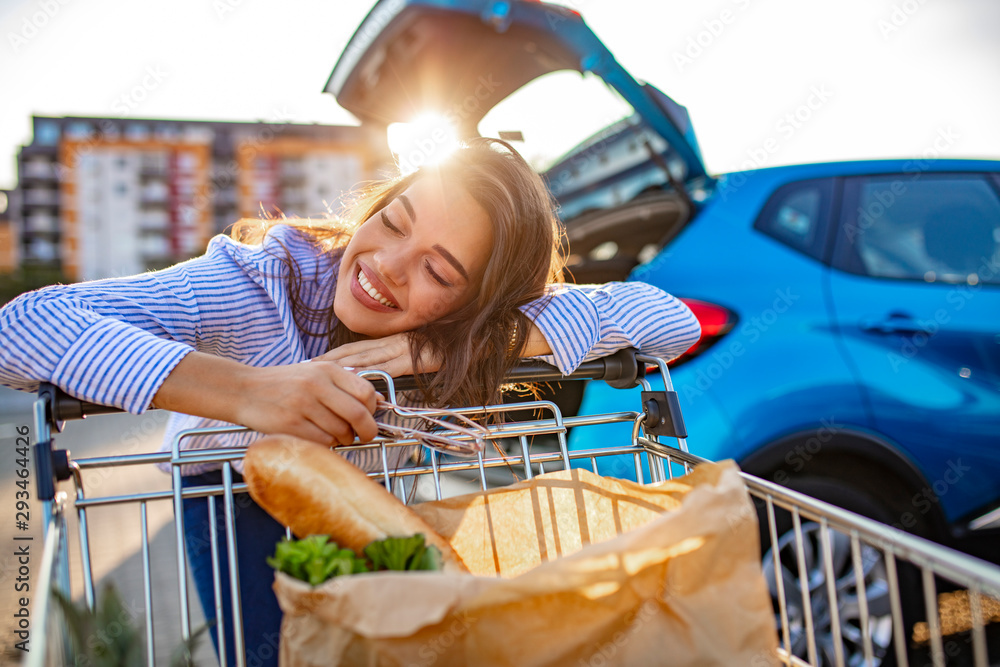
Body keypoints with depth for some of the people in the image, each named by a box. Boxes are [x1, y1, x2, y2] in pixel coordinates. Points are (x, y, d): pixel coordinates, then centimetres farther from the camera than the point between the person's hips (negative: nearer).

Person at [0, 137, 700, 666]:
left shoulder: (476, 328, -31)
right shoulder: (265, 282, -39)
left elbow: (672, 318, -38)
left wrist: (449, 346, -48)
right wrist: (247, 391, -62)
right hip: (234, 481, -2)